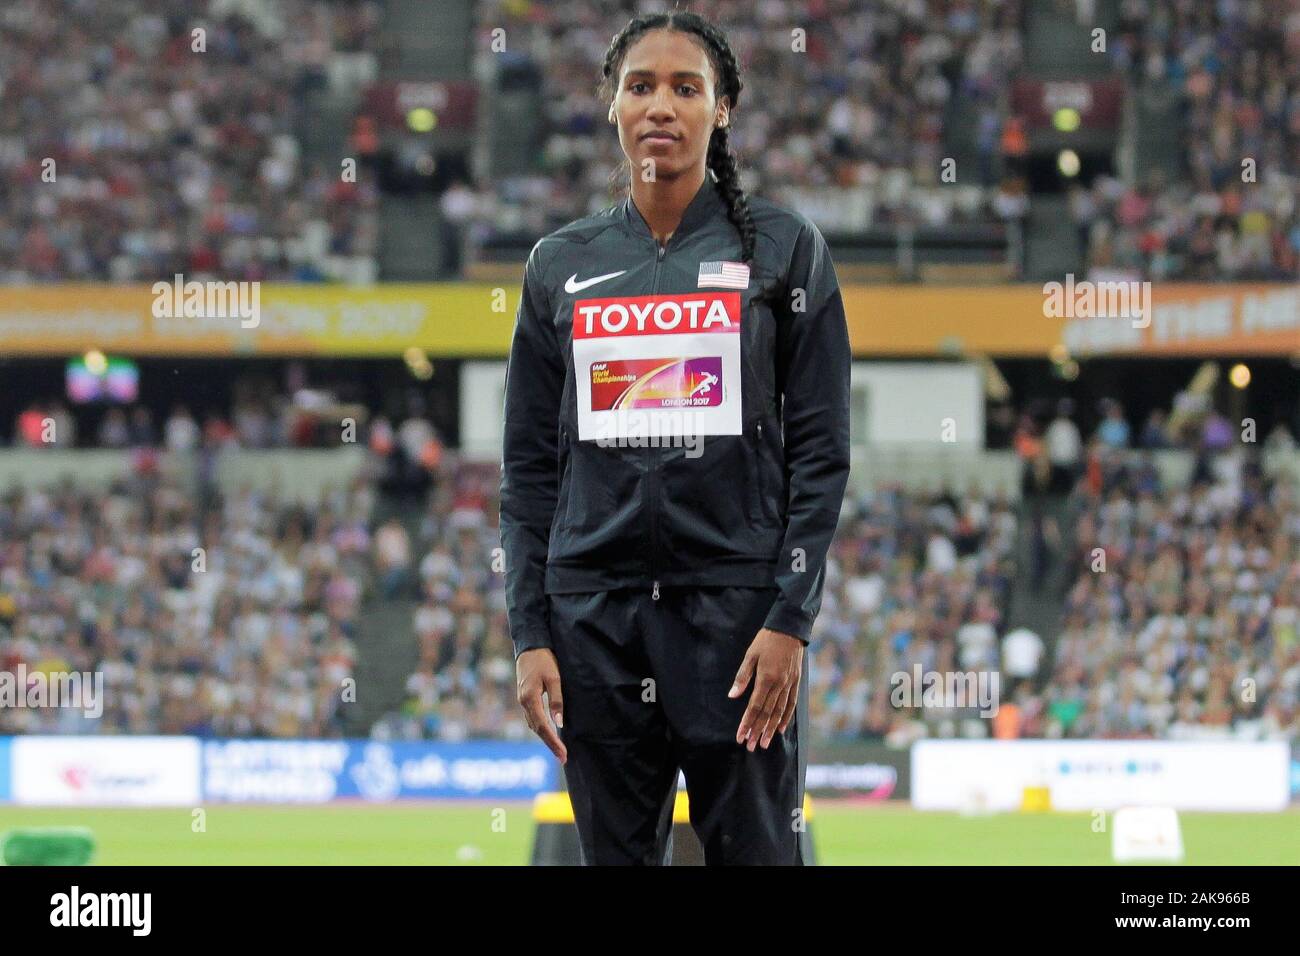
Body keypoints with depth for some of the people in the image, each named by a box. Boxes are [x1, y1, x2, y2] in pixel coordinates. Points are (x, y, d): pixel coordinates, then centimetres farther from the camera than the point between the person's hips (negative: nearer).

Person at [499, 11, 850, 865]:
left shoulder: (782, 247, 2)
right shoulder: (561, 265, 10)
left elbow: (821, 450, -1)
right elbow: (529, 466, 11)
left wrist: (790, 619, -10)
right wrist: (529, 634, 3)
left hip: (738, 604, -3)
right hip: (594, 616, 3)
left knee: (755, 849, -4)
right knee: (616, 853, 5)